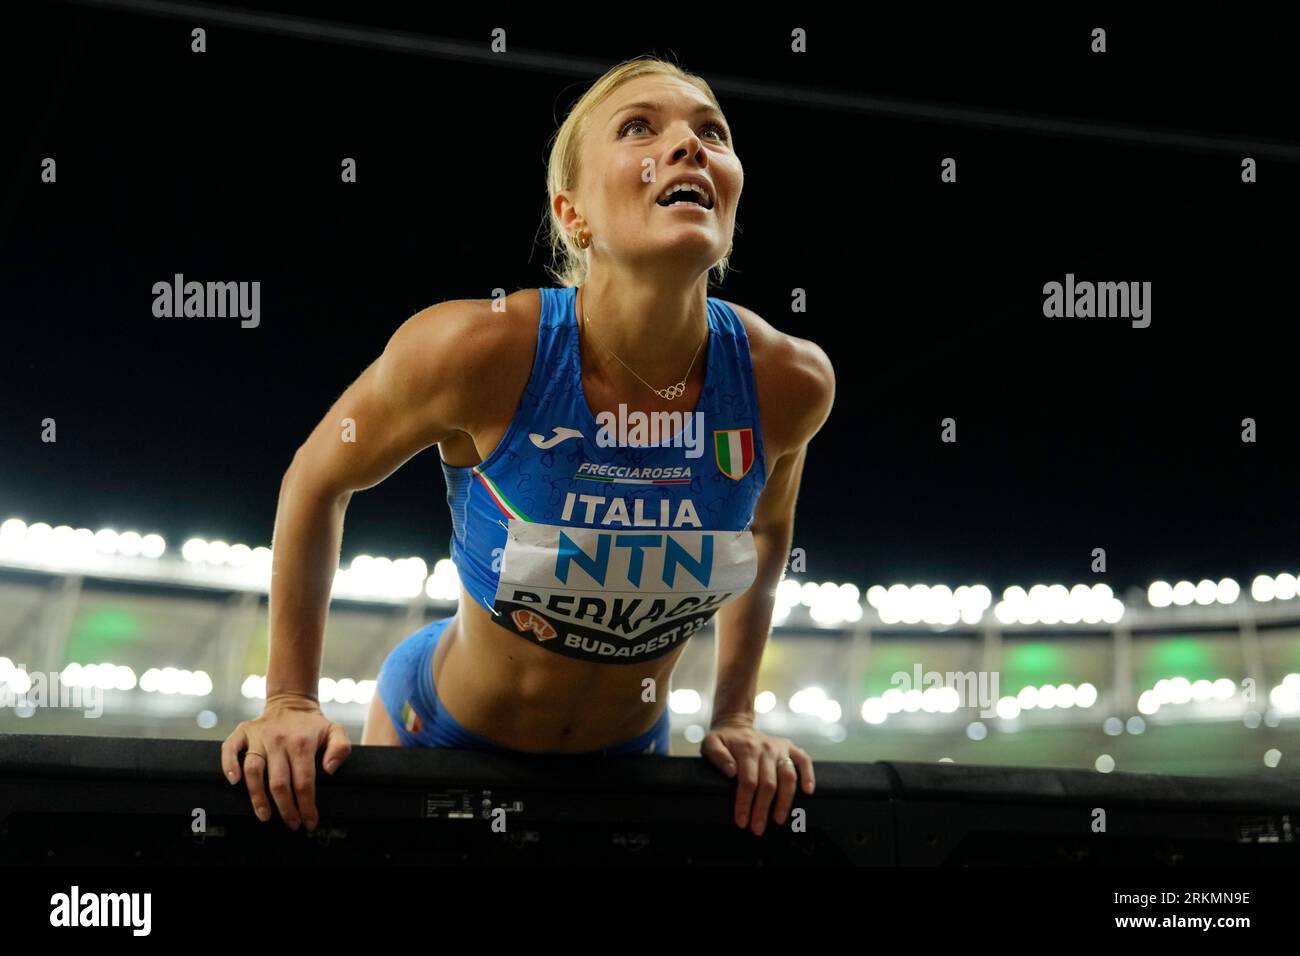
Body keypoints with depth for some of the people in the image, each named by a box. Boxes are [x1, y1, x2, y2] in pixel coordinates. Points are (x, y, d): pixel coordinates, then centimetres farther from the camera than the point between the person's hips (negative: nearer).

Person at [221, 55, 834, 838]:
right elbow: (317, 481, -11)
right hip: (442, 737, -2)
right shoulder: (478, 351, -30)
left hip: (630, 753, 2)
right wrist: (291, 701, -8)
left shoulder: (788, 382, -21)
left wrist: (736, 716, 4)